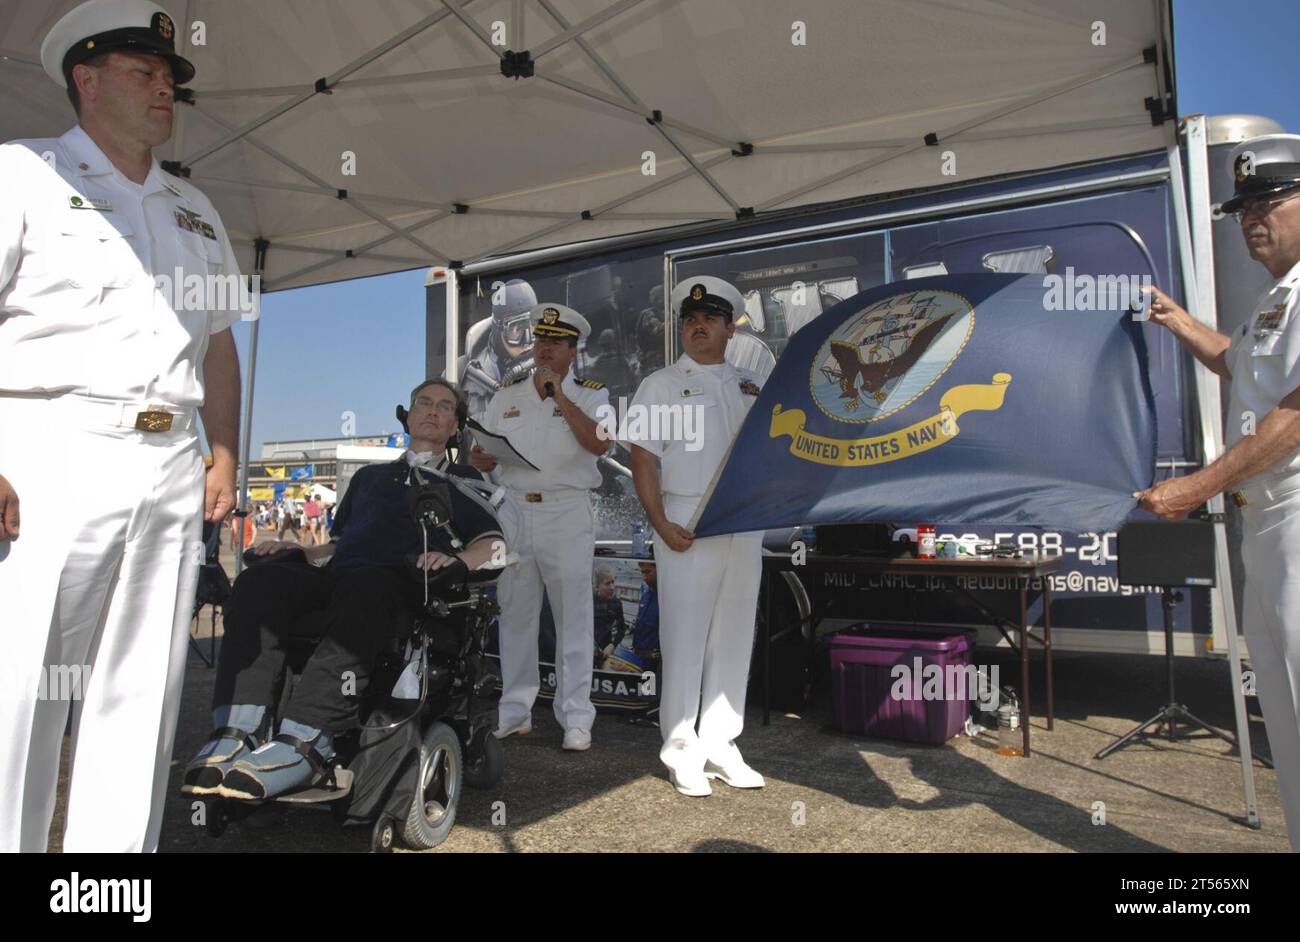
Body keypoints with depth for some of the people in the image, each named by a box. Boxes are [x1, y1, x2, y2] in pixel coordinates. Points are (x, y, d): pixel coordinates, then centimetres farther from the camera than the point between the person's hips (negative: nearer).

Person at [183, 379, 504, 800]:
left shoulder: (462, 480, 24)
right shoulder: (370, 476, 38)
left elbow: (495, 543, 9)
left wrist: (457, 559, -12)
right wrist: (300, 551, 17)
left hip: (399, 582, -4)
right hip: (336, 576, 5)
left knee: (361, 592, -40)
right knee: (260, 582, -28)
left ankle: (302, 743, -51)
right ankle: (237, 734, -40)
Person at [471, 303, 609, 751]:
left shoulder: (589, 395, 3)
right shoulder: (506, 395, 14)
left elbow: (598, 444, -16)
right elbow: (480, 458, 14)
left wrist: (559, 395, -15)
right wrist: (481, 458, -10)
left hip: (568, 515, -3)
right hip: (515, 510, 4)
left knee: (573, 618, -1)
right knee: (514, 615, 9)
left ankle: (576, 717, 8)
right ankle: (515, 711, 21)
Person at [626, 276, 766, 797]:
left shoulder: (750, 386, 17)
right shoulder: (660, 385, 5)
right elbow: (643, 458, -3)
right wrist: (661, 524, -14)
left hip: (744, 522, 5)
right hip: (686, 522, -4)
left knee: (733, 636, 8)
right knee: (685, 635, -3)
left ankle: (720, 745, 19)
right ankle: (683, 752, 8)